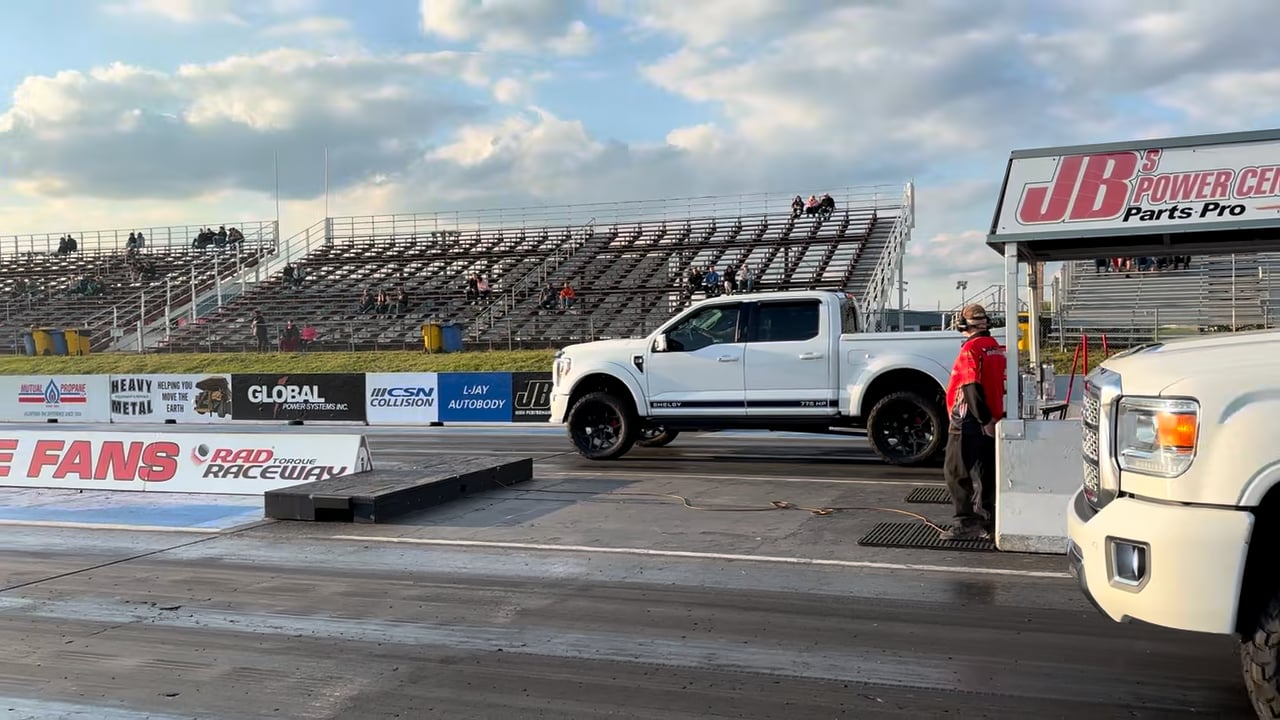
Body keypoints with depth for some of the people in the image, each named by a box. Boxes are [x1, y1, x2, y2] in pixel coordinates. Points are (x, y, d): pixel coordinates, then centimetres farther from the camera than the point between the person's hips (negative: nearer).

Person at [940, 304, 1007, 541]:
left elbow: (972, 389, -22)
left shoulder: (971, 349, -16)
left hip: (970, 422, -8)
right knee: (986, 474, 14)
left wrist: (985, 420, -18)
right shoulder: (997, 348, 9)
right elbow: (999, 385, 14)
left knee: (956, 472, -1)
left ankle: (967, 523, -2)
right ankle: (987, 522, 20)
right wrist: (992, 418, 19)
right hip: (991, 420, 8)